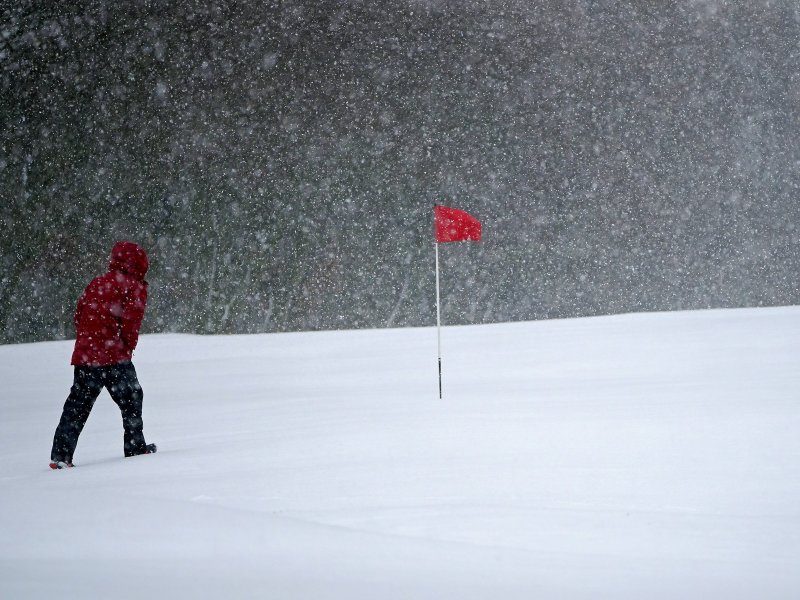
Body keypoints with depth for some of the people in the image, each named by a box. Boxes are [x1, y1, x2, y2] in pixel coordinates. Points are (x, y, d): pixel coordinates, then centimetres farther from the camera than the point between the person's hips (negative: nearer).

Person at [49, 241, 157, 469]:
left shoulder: (95, 284, 17)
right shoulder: (135, 287, -1)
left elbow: (79, 316, 16)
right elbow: (131, 322, -10)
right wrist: (128, 347, 3)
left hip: (84, 355, 6)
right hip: (114, 356, -5)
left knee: (76, 407, 7)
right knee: (131, 399, 12)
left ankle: (60, 455, 1)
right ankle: (135, 447, 15)